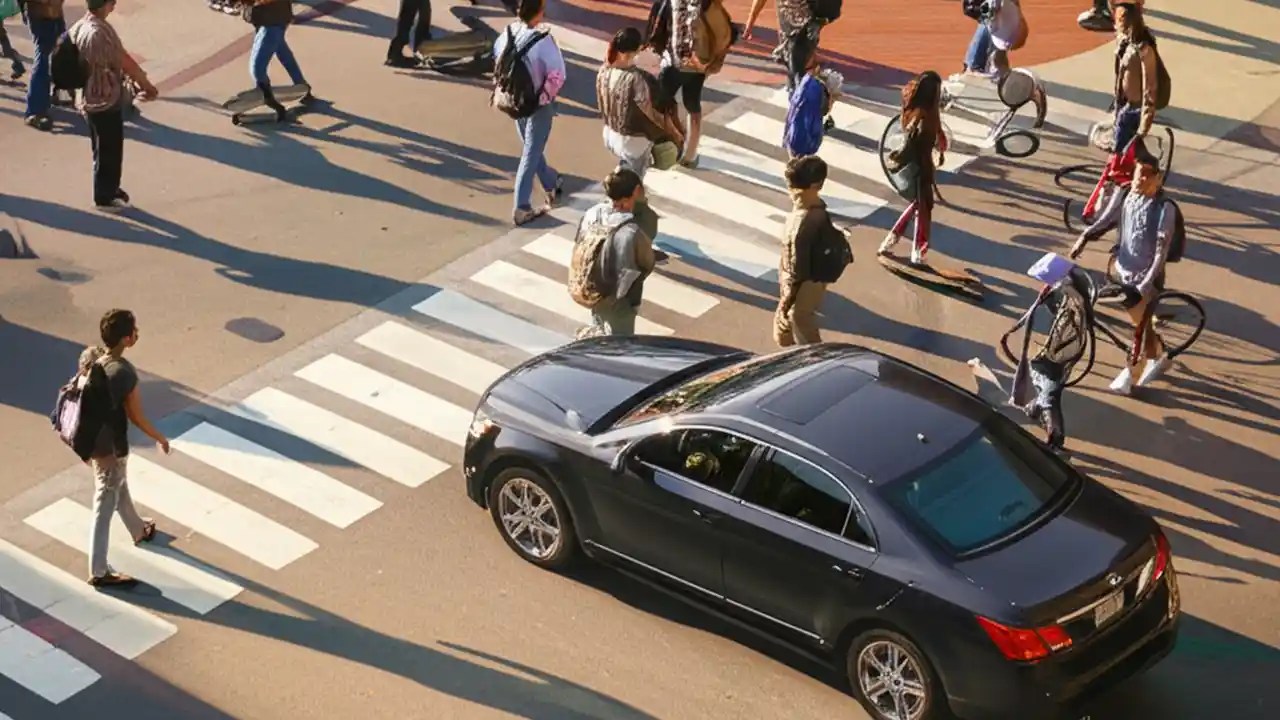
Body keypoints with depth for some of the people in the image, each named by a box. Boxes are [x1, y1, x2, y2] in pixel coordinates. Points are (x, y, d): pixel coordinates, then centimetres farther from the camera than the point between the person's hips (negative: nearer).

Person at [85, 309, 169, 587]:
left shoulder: (88, 356, -9)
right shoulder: (125, 373, -30)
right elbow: (137, 417, -19)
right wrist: (160, 438, 0)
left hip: (90, 438, 8)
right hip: (110, 447, -8)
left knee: (120, 488, 30)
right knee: (105, 507, 4)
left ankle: (139, 530, 54)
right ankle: (99, 572, 15)